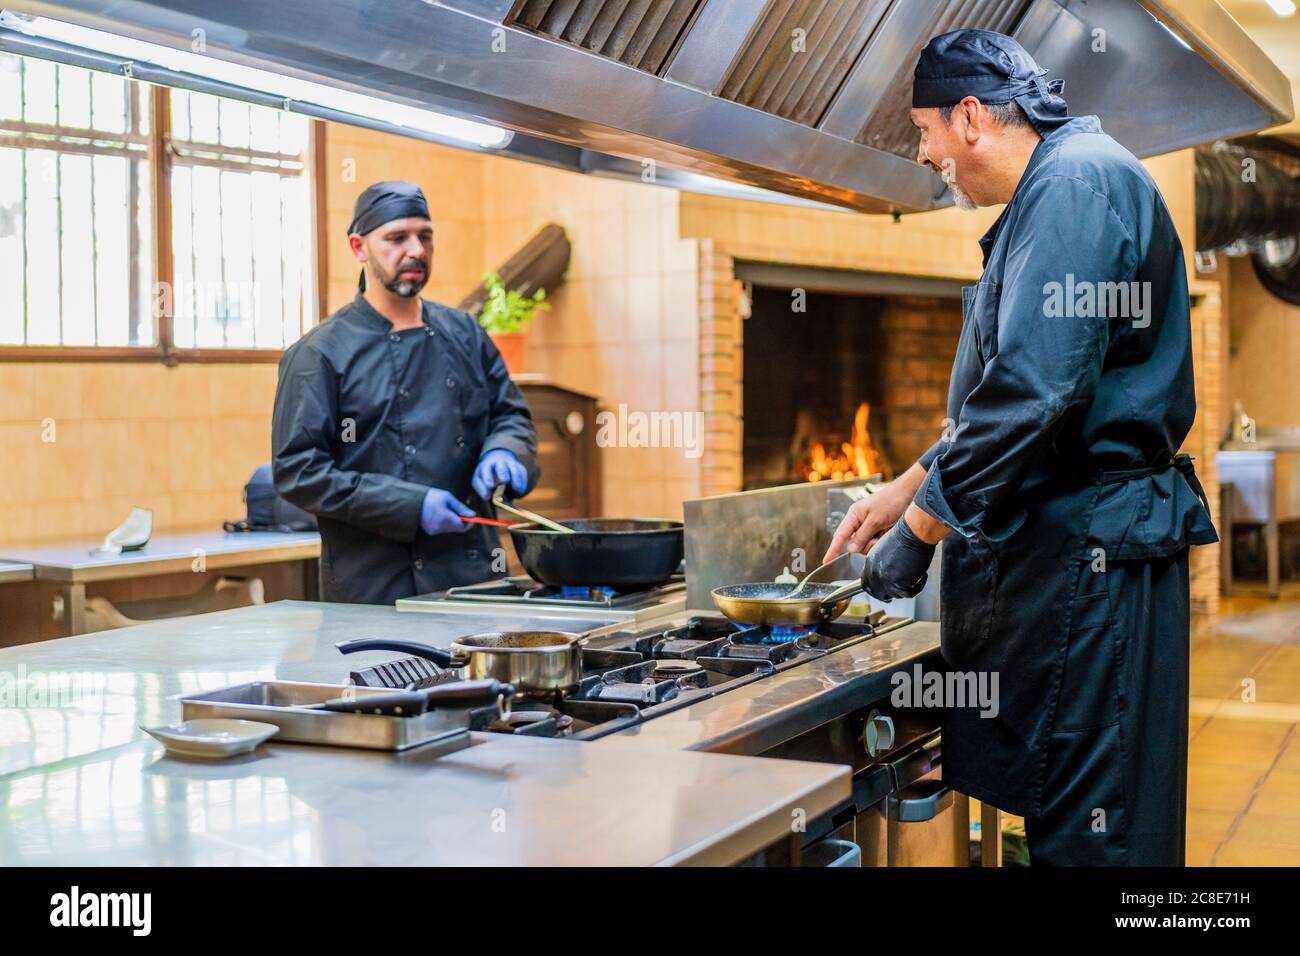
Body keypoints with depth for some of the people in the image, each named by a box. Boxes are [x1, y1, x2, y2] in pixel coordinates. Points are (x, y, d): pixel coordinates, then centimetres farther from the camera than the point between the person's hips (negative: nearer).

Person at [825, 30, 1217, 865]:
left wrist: (919, 531, -16)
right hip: (1043, 549, 10)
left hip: (1086, 550, -10)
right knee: (1047, 815, 14)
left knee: (1088, 833, -3)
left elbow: (1032, 393, -24)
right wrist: (905, 492, 22)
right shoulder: (1052, 194, 20)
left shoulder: (1078, 181, -13)